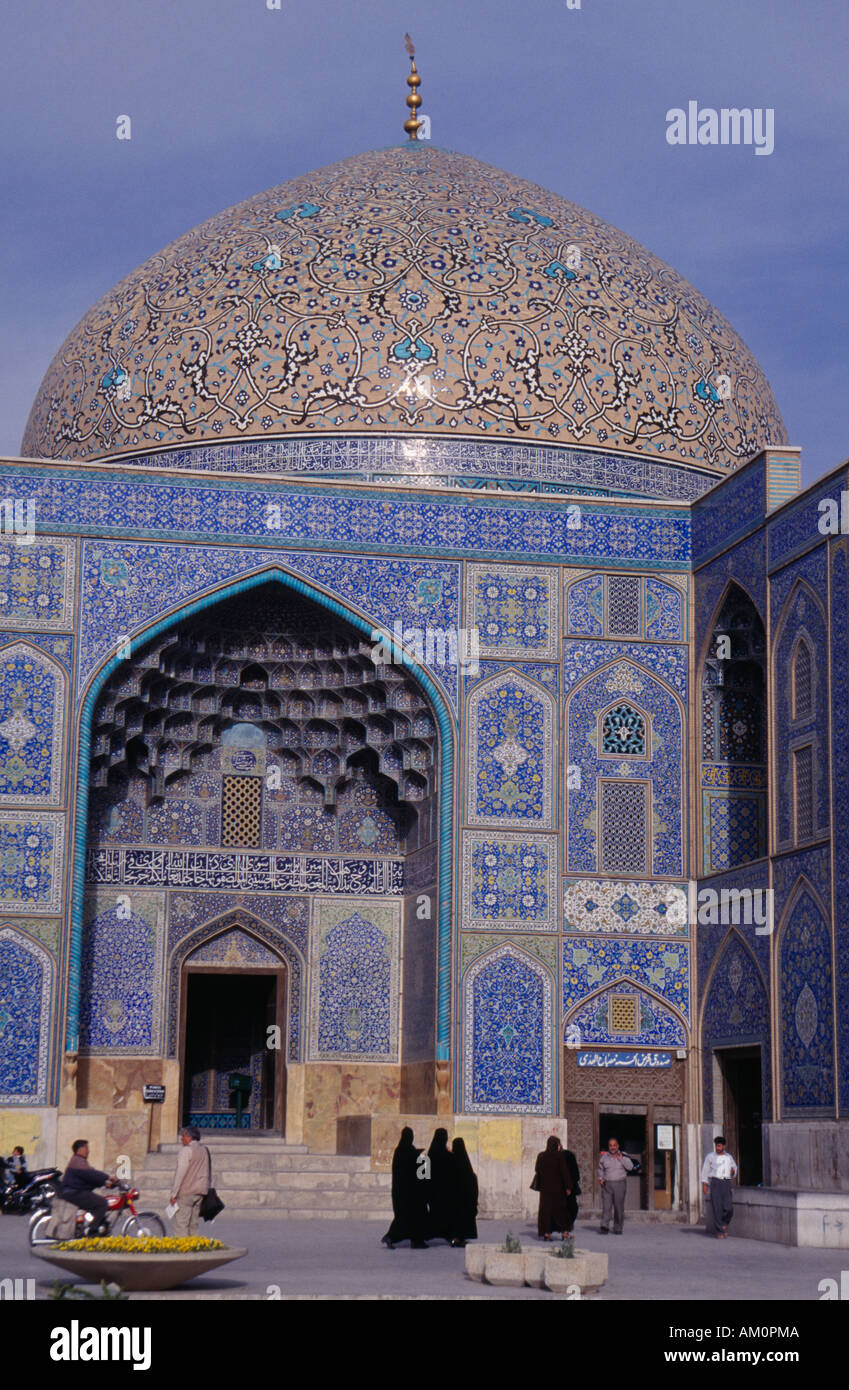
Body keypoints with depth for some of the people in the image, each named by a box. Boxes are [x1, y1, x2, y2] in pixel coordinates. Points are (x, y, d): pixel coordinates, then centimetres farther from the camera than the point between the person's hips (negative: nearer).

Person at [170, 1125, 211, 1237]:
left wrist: (174, 1194, -12)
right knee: (193, 1224, 11)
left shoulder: (186, 1150, -11)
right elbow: (209, 1174, 19)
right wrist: (205, 1189, 23)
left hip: (186, 1193, -8)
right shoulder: (205, 1150, 14)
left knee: (181, 1224, -8)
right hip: (200, 1192, 8)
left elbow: (180, 1173, -14)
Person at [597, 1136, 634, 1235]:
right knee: (606, 1206, -10)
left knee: (619, 1207, 1)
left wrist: (621, 1159, -15)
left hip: (619, 1184, -1)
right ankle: (604, 1227, -17)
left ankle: (618, 1228, 9)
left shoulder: (623, 1156, 4)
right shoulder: (604, 1157, 10)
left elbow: (630, 1167, -7)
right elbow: (600, 1169, 23)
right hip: (606, 1184, 1)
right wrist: (600, 1178, 8)